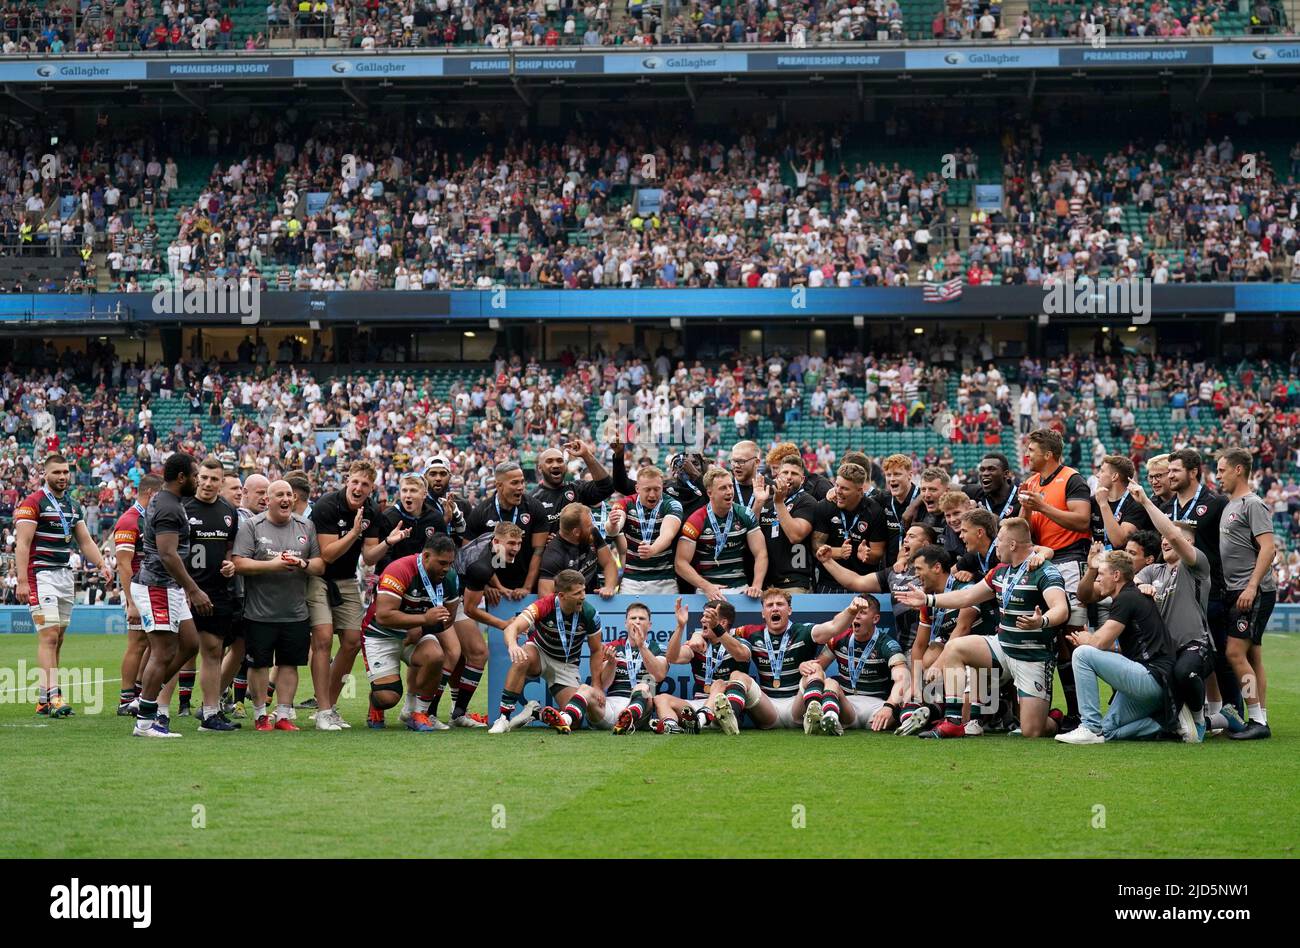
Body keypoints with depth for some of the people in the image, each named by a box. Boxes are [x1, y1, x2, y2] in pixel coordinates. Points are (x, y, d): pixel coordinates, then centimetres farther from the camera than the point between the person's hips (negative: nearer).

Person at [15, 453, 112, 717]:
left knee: (57, 640, 7)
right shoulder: (32, 503, -8)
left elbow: (85, 541, 20)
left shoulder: (73, 505, 15)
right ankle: (52, 697, -19)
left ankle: (43, 700, 11)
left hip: (65, 575, 8)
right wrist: (22, 581, -21)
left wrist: (101, 565, 4)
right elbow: (22, 544, -13)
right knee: (49, 637, -14)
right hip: (41, 575, -8)